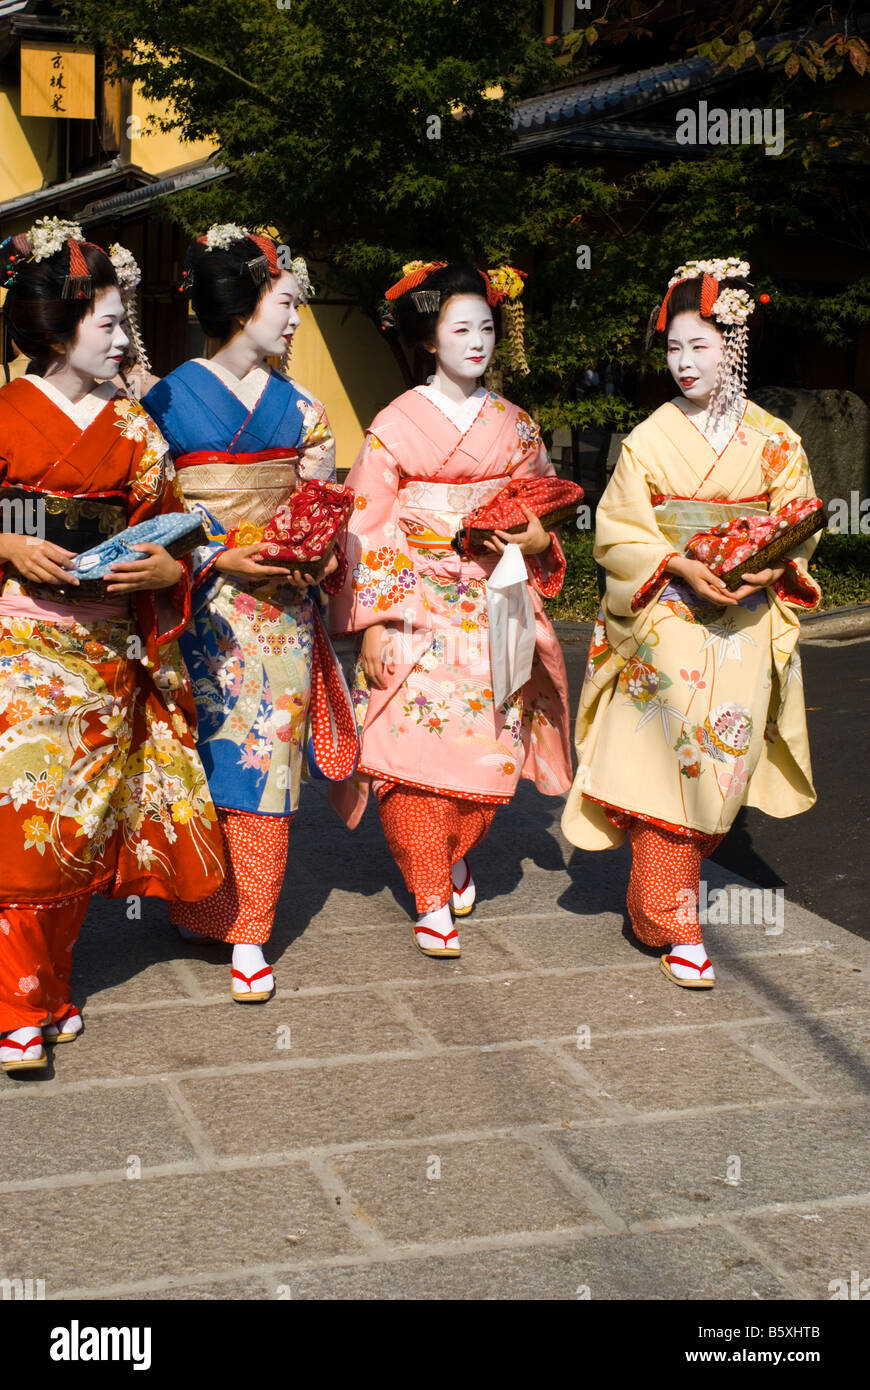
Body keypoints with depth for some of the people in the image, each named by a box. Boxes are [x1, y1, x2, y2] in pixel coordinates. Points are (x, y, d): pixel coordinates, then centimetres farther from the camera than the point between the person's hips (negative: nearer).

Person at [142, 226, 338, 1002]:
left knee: (262, 765, 1)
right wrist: (223, 561, -14)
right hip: (198, 611, -2)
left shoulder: (302, 411, 12)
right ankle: (202, 913, 16)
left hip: (279, 613, 3)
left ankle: (250, 932, 7)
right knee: (198, 763, -1)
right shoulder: (169, 401, 1)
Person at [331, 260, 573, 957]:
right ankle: (432, 899, 5)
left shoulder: (514, 425, 10)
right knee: (418, 746, -9)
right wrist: (372, 623, -10)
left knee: (492, 744, -1)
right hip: (416, 607, -3)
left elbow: (540, 512, 17)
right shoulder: (396, 424, -1)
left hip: (496, 609, 3)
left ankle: (456, 854, 29)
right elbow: (369, 527, -3)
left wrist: (537, 539, -7)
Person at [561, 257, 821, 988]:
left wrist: (774, 568, -13)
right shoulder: (649, 439, 0)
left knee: (728, 745, 0)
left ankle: (685, 865, 28)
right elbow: (618, 531, -2)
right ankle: (674, 919, -2)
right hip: (666, 617, -2)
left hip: (746, 619, 2)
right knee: (672, 749, -10)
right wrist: (682, 567, -17)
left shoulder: (774, 440, 5)